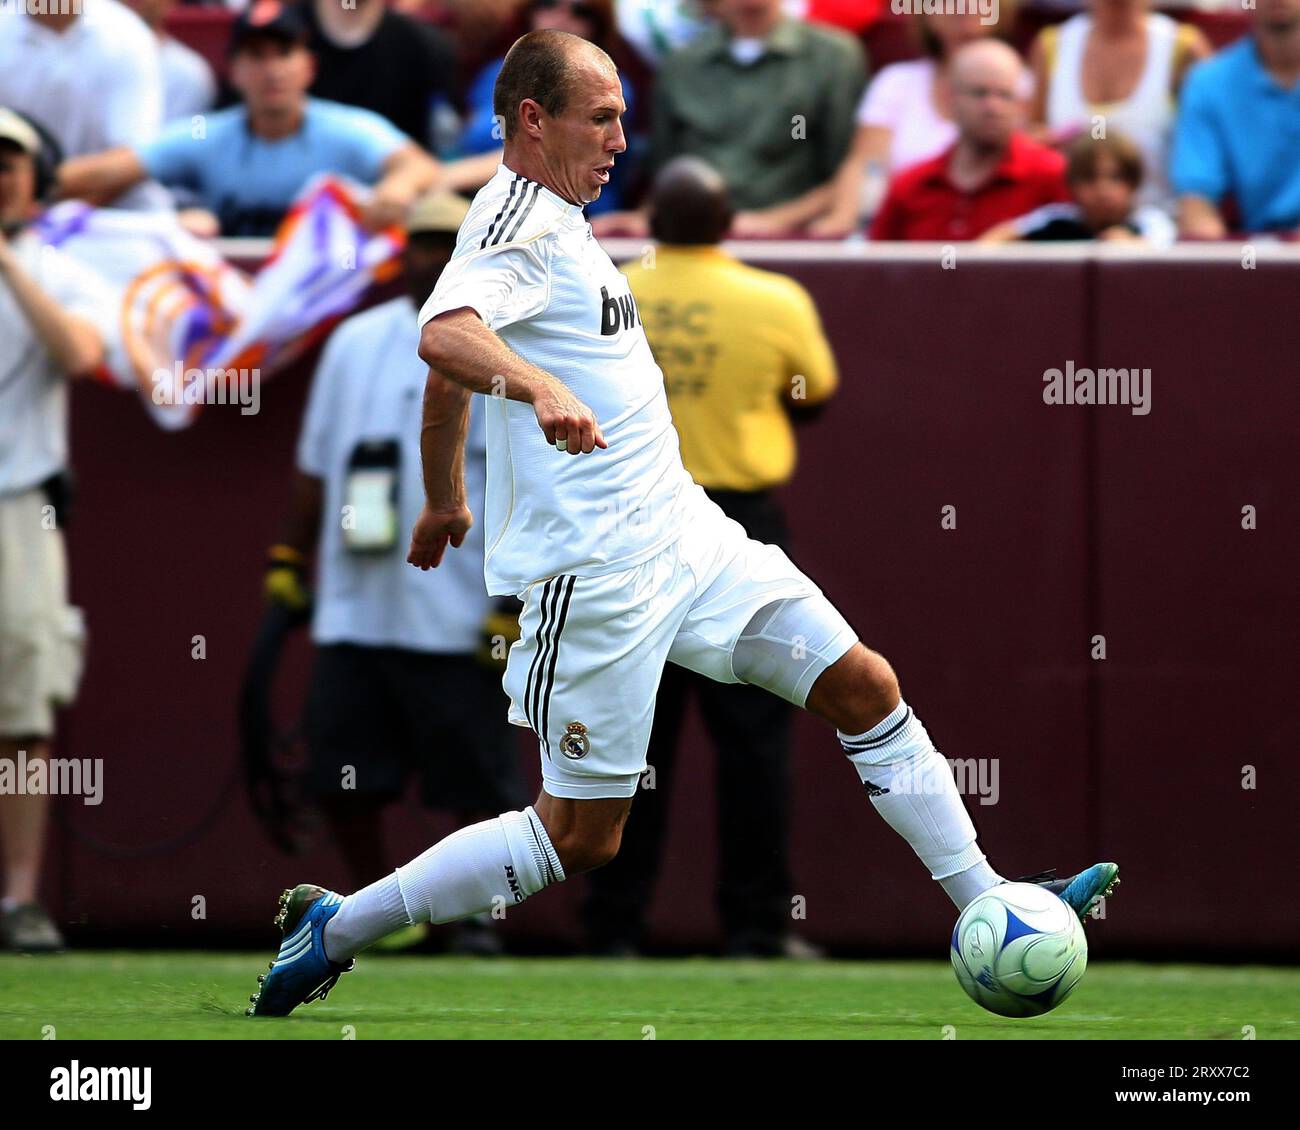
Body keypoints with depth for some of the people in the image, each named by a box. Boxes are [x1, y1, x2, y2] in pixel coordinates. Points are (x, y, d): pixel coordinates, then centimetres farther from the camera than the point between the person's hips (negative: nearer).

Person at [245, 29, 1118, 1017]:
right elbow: (445, 335, -35)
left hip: (683, 536, 10)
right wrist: (538, 387, -53)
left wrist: (445, 501, 43)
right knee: (580, 837, -5)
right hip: (594, 570, -10)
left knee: (864, 685, 4)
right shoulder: (519, 223, -14)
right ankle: (333, 928, 6)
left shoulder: (551, 221, 17)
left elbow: (450, 381, 30)